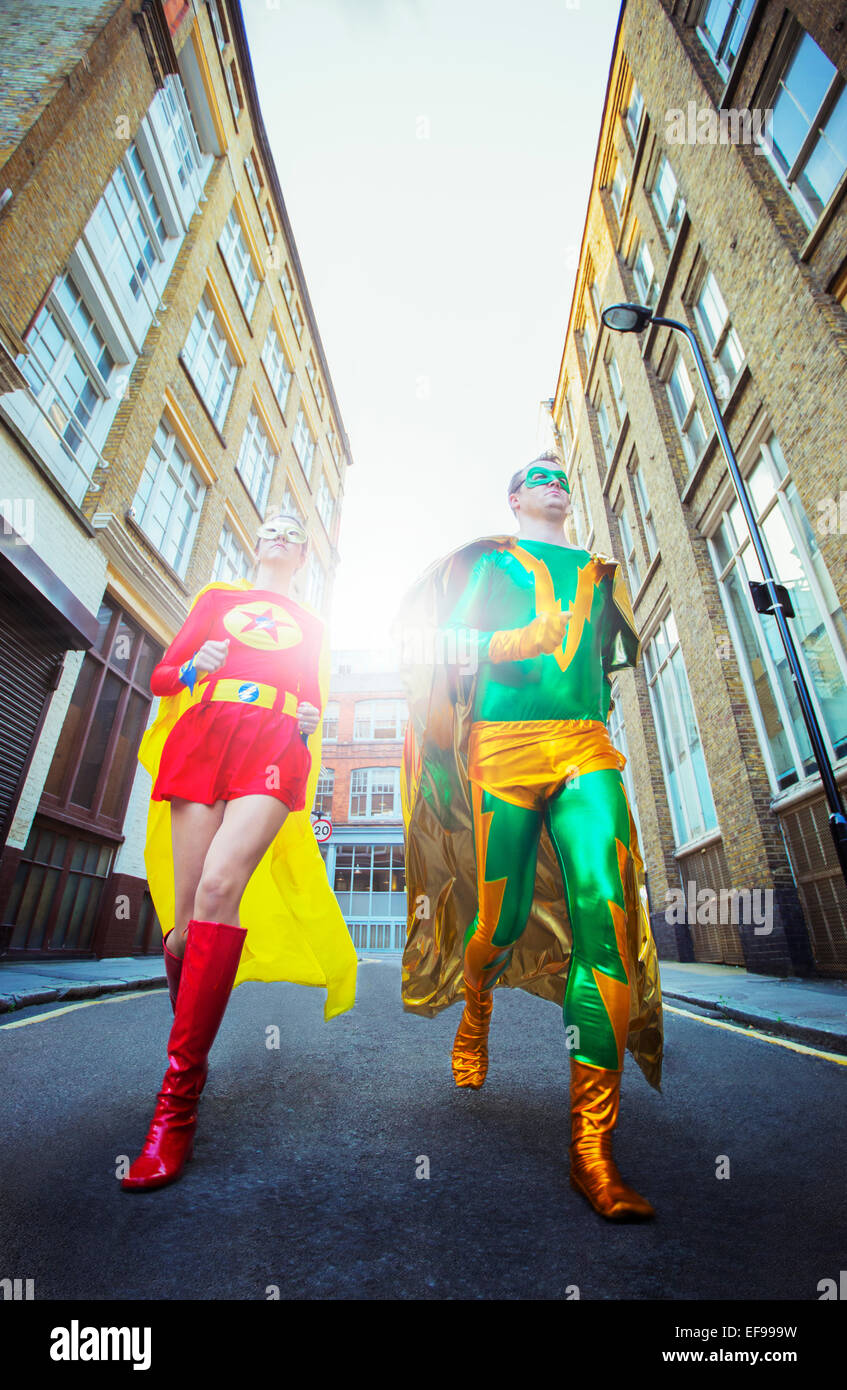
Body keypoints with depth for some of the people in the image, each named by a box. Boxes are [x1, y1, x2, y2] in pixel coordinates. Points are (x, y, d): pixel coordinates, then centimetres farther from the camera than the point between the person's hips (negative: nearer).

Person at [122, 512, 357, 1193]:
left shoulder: (312, 625, 27)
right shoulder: (216, 597, 26)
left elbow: (315, 702, 24)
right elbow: (163, 676, 20)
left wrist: (309, 723, 1)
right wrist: (194, 668, -3)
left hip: (275, 747, -1)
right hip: (202, 737, 1)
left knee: (220, 887, -24)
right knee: (186, 914, -5)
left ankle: (179, 1099, -17)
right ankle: (189, 1052, 18)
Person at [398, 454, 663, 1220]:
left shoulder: (598, 571, 26)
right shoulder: (486, 560, 16)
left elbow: (620, 653, 31)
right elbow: (440, 639, 6)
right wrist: (508, 644, -10)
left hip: (586, 747, 3)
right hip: (506, 742, -2)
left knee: (609, 917, -12)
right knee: (501, 915, 1)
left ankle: (592, 1144, -2)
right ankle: (476, 1011, 37)